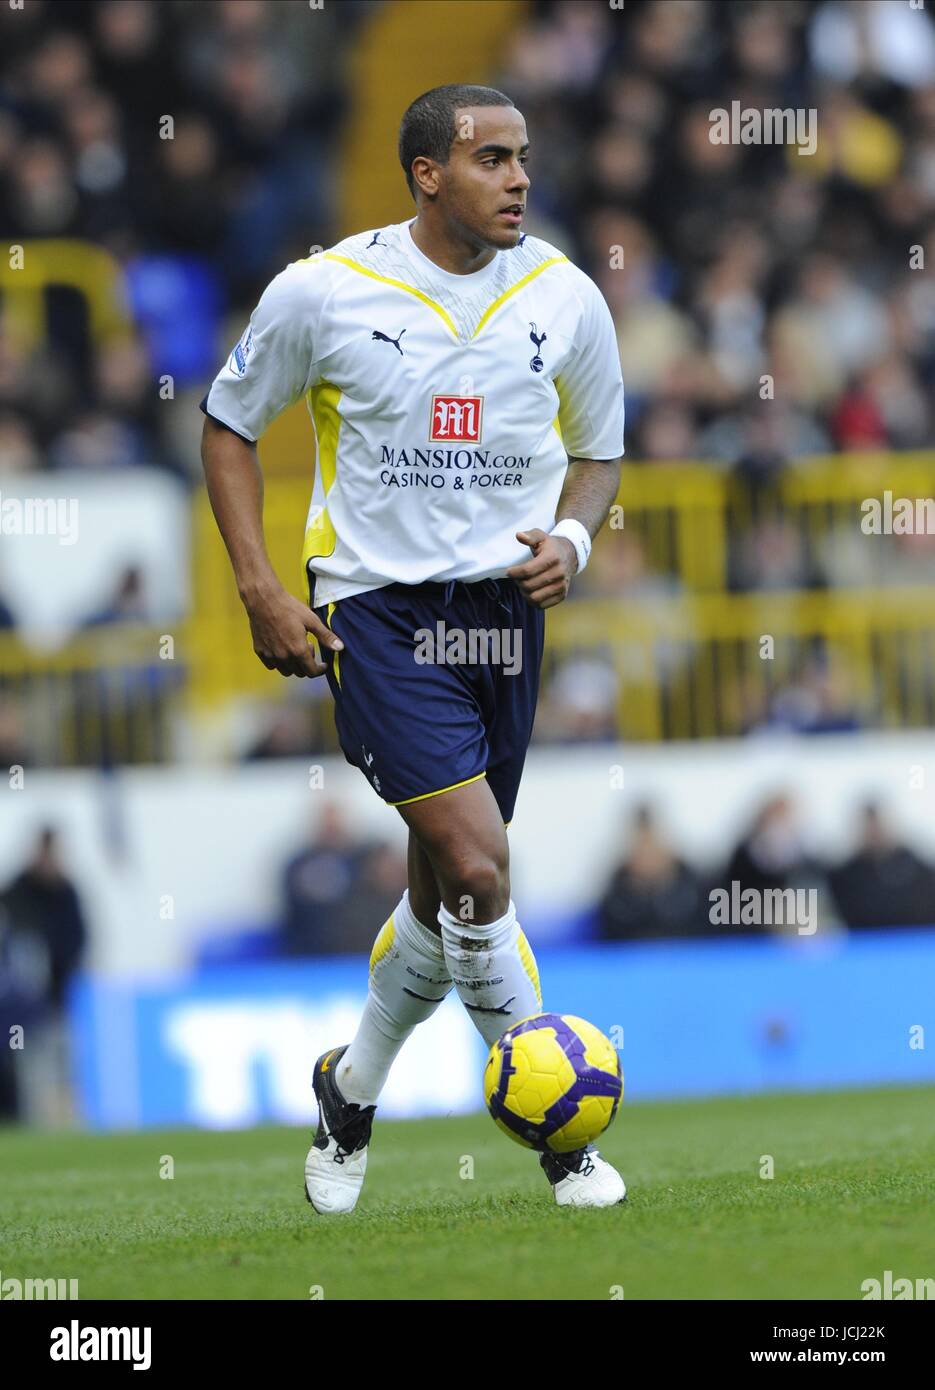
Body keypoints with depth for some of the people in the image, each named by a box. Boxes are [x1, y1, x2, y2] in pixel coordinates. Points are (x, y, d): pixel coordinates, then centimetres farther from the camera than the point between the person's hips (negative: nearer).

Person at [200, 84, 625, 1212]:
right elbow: (229, 425, 7)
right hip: (378, 609, -4)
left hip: (503, 610, 4)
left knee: (448, 892, 10)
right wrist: (260, 590, -2)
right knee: (477, 872, -17)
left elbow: (598, 449, 17)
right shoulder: (322, 292, -7)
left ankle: (351, 1088, 36)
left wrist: (571, 538, -5)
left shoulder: (565, 297, 1)